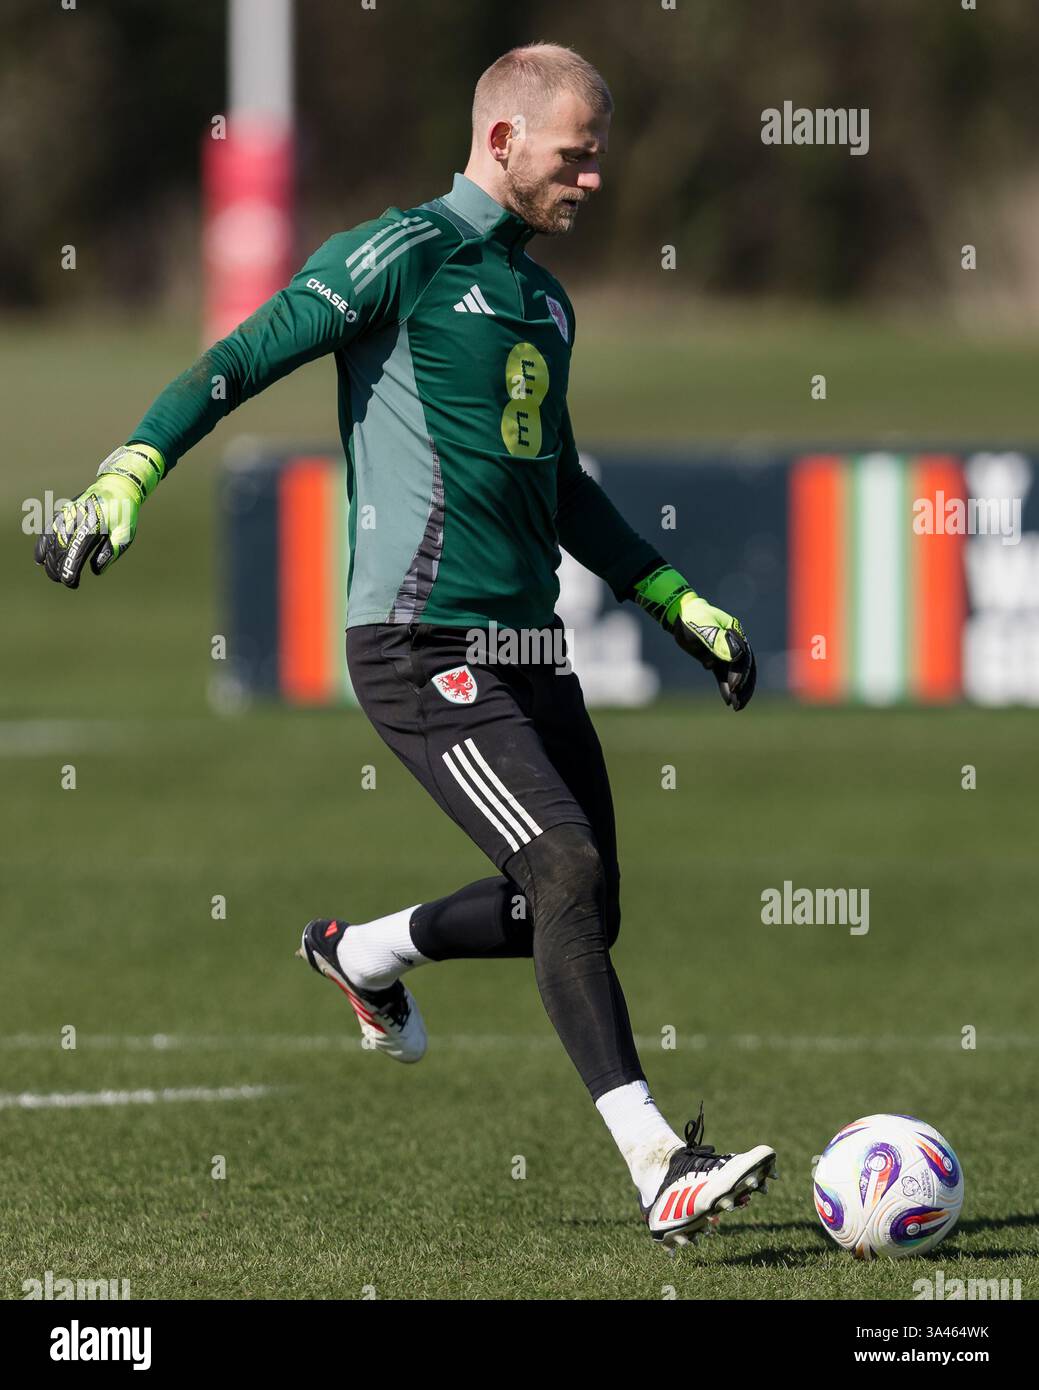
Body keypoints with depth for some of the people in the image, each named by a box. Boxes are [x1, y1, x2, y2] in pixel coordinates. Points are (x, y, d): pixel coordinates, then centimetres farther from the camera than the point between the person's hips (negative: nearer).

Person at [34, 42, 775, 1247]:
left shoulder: (544, 301, 19)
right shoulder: (401, 257, -6)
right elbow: (235, 365, -9)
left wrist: (683, 607, 32)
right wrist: (125, 478, -24)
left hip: (528, 645, 8)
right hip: (423, 642, -8)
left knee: (575, 912, 9)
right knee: (570, 870, -19)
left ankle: (362, 955, 36)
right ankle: (660, 1170, -21)